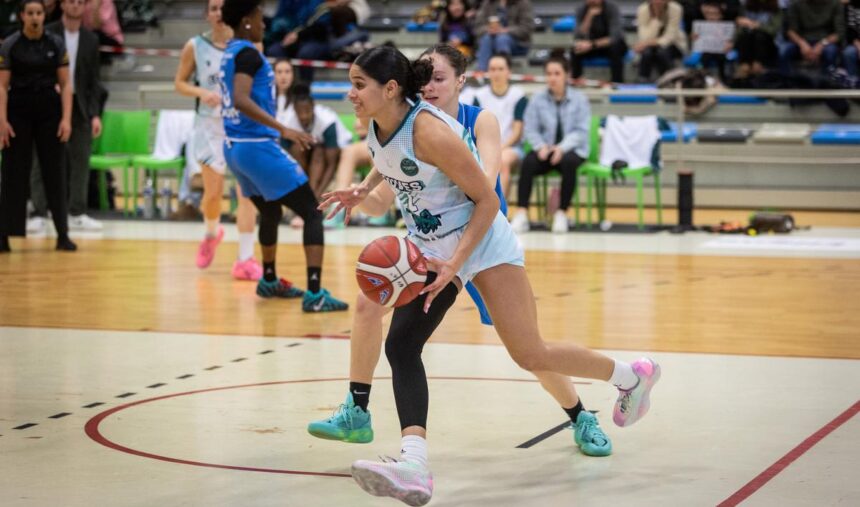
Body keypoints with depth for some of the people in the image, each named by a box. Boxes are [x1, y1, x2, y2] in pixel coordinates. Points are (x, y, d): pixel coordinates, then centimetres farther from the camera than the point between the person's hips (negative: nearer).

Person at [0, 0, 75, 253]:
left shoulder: (56, 44, 1)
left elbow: (65, 84, 1)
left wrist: (66, 118, -8)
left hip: (49, 111, 1)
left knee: (54, 172, 2)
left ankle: (63, 235, 5)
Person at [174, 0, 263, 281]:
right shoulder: (195, 46, -3)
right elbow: (179, 82, 4)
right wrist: (202, 92, -15)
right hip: (210, 124, 0)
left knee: (247, 191, -8)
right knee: (213, 193, 2)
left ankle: (245, 258, -4)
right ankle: (211, 233, 36)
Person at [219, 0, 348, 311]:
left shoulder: (230, 52, 12)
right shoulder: (248, 53, -16)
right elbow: (241, 100, -30)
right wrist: (284, 130, -34)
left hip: (234, 147, 9)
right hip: (257, 147, -9)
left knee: (270, 213, 30)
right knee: (312, 213, -5)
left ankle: (269, 281, 44)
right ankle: (314, 294, -14)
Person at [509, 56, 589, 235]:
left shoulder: (579, 100, 3)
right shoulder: (537, 99, 7)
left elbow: (581, 131, -4)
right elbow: (530, 129, 2)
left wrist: (562, 147, -21)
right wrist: (541, 146, -19)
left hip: (572, 149, -1)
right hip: (546, 149, 1)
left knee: (568, 162, -36)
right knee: (528, 162, -30)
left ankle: (562, 213, -25)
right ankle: (521, 213, -32)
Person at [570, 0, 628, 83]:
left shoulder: (612, 8, -22)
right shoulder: (582, 10, -13)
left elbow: (614, 37, -31)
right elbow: (579, 37, -23)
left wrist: (592, 45, -43)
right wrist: (589, 16, -35)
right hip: (594, 47, 3)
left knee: (615, 49, -36)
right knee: (575, 52, -25)